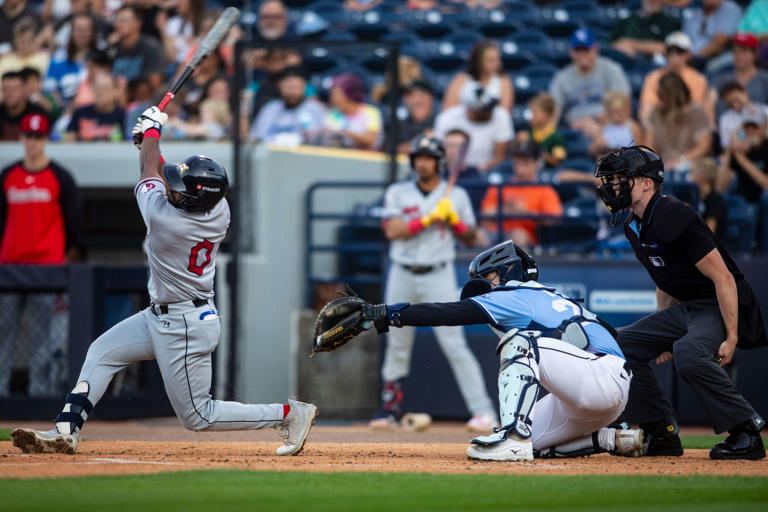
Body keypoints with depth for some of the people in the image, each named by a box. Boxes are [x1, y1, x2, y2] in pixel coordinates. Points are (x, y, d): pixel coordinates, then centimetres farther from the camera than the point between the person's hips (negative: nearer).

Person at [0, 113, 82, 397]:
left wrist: (71, 256, 1)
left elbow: (74, 224, 4)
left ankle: (39, 390, -3)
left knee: (40, 330, -5)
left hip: (47, 264, -4)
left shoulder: (60, 178, 2)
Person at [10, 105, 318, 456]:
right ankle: (65, 433, 15)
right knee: (102, 352, 14)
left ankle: (290, 414, 4)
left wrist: (151, 130, 8)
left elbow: (150, 172, -9)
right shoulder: (220, 210, -11)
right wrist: (149, 143, 20)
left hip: (183, 328, -9)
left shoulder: (164, 218, -31)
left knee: (197, 416, 2)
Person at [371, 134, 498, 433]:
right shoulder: (398, 193, 5)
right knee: (397, 346, 10)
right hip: (403, 276, 2)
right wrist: (430, 218, -17)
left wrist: (455, 220, -9)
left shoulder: (456, 196, 6)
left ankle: (483, 411, -13)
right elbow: (392, 231, -10)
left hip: (438, 276, -2)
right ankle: (389, 407, 23)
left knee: (454, 344, -11)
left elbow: (470, 239, 9)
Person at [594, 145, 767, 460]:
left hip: (721, 308, -10)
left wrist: (732, 338, -26)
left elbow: (723, 278, -24)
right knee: (623, 343, 6)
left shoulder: (675, 218, -23)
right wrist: (662, 335, 17)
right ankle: (662, 434, 9)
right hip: (685, 309, 10)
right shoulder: (634, 227, 7)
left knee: (688, 352, -36)